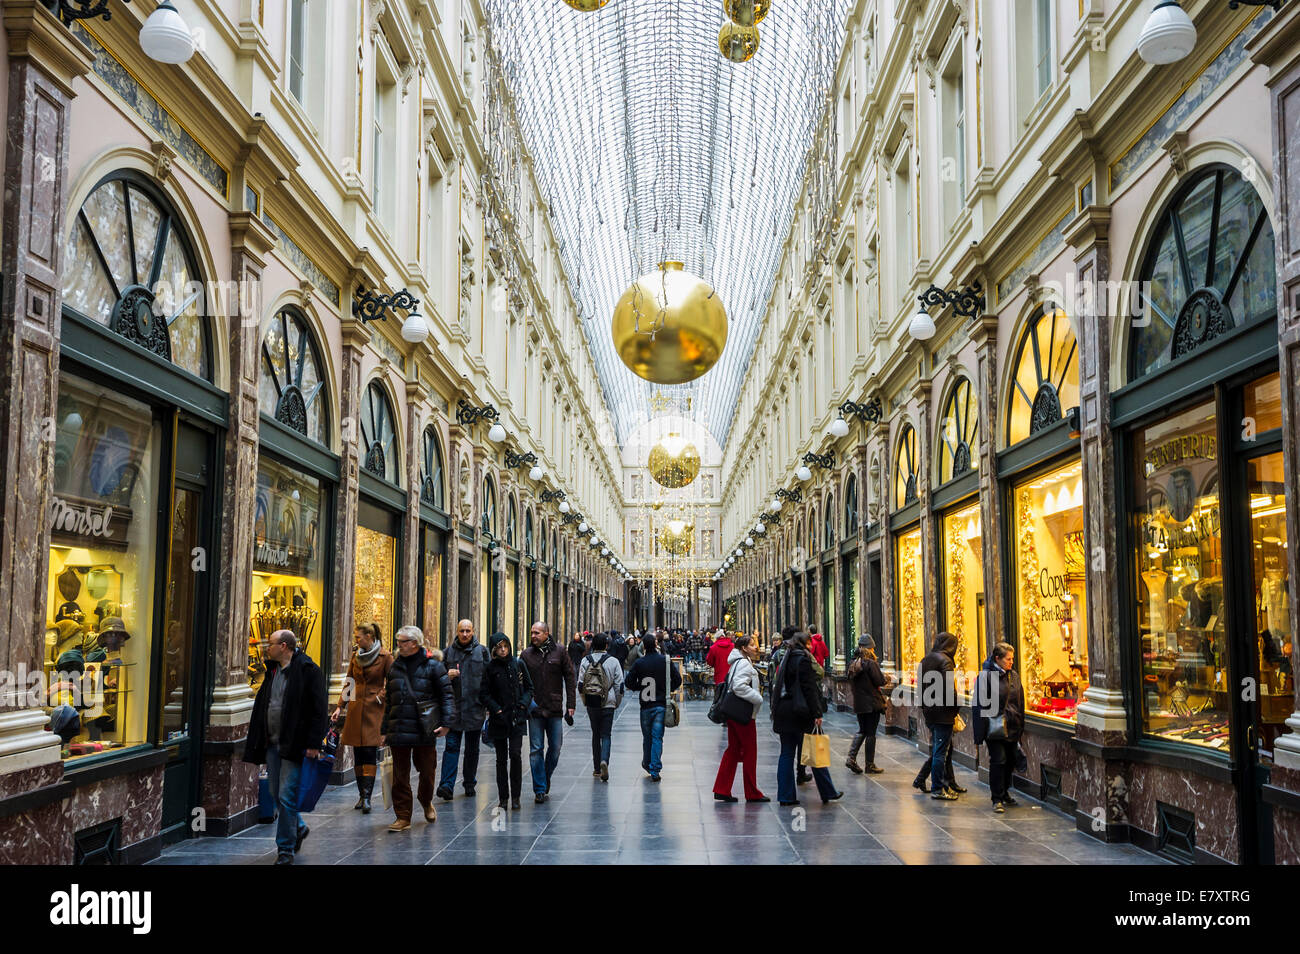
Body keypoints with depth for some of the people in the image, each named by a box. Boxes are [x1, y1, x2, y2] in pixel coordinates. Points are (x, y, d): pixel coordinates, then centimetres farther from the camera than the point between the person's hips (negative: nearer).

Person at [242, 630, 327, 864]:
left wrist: (313, 744, -17)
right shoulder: (272, 670, 13)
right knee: (277, 795, 15)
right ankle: (299, 828, 38)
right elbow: (261, 706, 19)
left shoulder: (308, 670, -11)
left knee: (286, 797, -6)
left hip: (295, 745, -8)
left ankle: (285, 849, 4)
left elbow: (319, 709, -13)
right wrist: (257, 742, 13)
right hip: (272, 744, 8)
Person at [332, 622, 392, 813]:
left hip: (374, 710, -5)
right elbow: (349, 682, 15)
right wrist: (340, 707, 11)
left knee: (369, 753, -10)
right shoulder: (356, 656, 11)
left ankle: (366, 797, -12)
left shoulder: (385, 657, -5)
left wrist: (380, 698, -8)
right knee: (358, 754, 5)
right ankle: (362, 794, 12)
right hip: (355, 709, 5)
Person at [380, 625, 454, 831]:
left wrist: (446, 722, -12)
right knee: (400, 775, 3)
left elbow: (447, 695, -2)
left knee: (427, 771, 8)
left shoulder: (433, 666, -2)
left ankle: (426, 803, 35)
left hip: (425, 730, -3)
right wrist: (384, 730, 15)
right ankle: (403, 817, 10)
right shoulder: (395, 667, 12)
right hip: (399, 729, 4)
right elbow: (389, 701, 18)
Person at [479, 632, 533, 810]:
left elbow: (529, 688, 10)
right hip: (499, 720, 0)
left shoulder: (518, 665, 4)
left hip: (517, 718, 0)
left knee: (516, 755, -9)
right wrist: (497, 710, -10)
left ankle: (515, 797, 0)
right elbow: (484, 694, 0)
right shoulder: (490, 668, 0)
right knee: (501, 759, 6)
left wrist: (523, 705, -5)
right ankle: (503, 798, 13)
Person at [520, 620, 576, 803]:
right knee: (536, 750, -1)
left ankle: (545, 778, 28)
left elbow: (570, 679, 4)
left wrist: (570, 704, -2)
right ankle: (540, 789, 2)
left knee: (555, 747, 6)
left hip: (555, 709, 0)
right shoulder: (526, 655, 5)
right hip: (534, 710, 0)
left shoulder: (559, 653, 3)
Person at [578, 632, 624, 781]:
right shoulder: (613, 661, -5)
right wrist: (617, 703, 8)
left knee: (595, 734, 15)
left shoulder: (585, 661, 1)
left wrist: (585, 702, 14)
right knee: (605, 735, 2)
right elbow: (619, 684, -4)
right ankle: (604, 761, -23)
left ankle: (596, 768, 19)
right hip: (608, 703, -2)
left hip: (591, 703, 2)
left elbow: (580, 684, 2)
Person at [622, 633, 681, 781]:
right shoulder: (665, 660, -4)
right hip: (661, 704, 0)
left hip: (645, 705, 0)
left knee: (647, 736, 16)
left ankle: (647, 764, 28)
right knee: (657, 737, 0)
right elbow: (677, 679, -1)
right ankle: (655, 770, -6)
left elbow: (628, 683, -3)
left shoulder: (639, 663, -5)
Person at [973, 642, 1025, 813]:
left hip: (1012, 727, 6)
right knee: (998, 760, -9)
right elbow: (979, 704, -10)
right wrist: (981, 732, -13)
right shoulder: (986, 676, -9)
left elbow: (1020, 701, 19)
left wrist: (1021, 727, 16)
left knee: (1010, 761, 10)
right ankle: (997, 799, -1)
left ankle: (1004, 793, 27)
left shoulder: (1014, 675, 10)